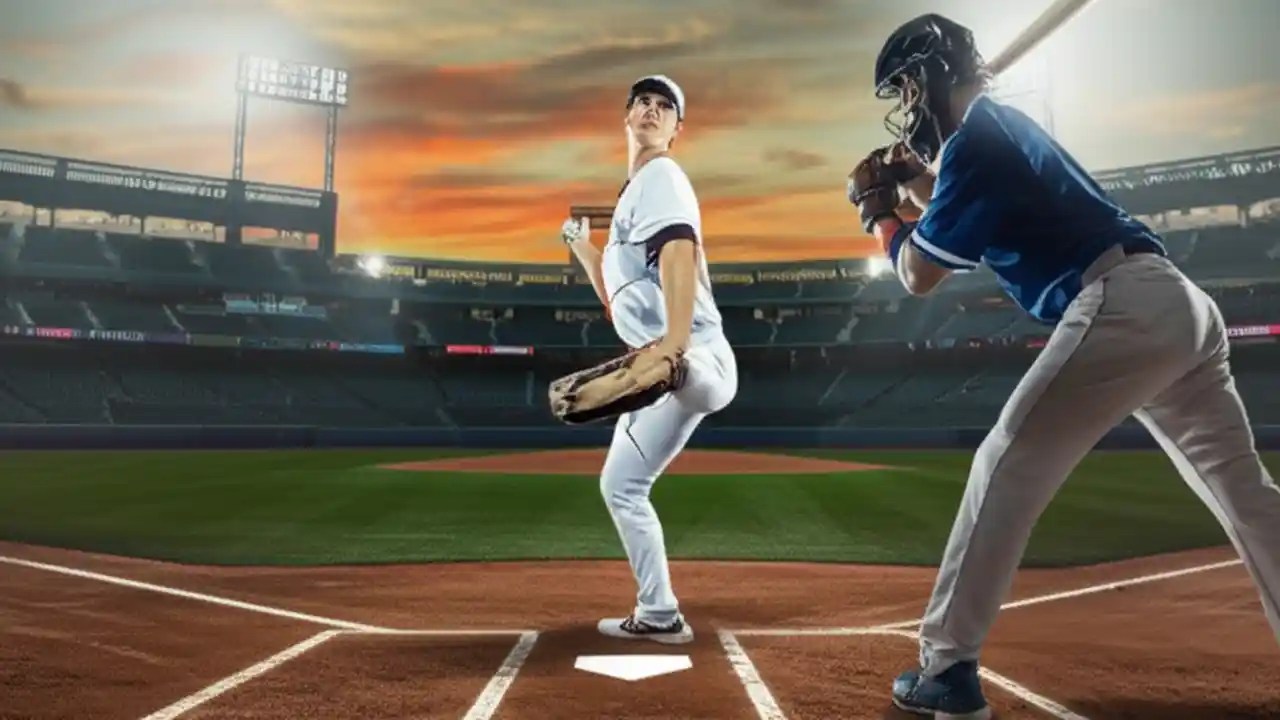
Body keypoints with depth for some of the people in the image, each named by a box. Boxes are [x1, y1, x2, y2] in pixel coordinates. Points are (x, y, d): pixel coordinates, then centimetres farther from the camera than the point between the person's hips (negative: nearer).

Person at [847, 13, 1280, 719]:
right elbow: (983, 214, 39)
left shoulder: (973, 138, -5)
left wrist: (881, 212, 13)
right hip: (1183, 304, 10)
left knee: (1006, 469, -7)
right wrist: (921, 183, 24)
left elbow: (920, 275, -3)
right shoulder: (1004, 126, 22)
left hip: (1122, 306, -10)